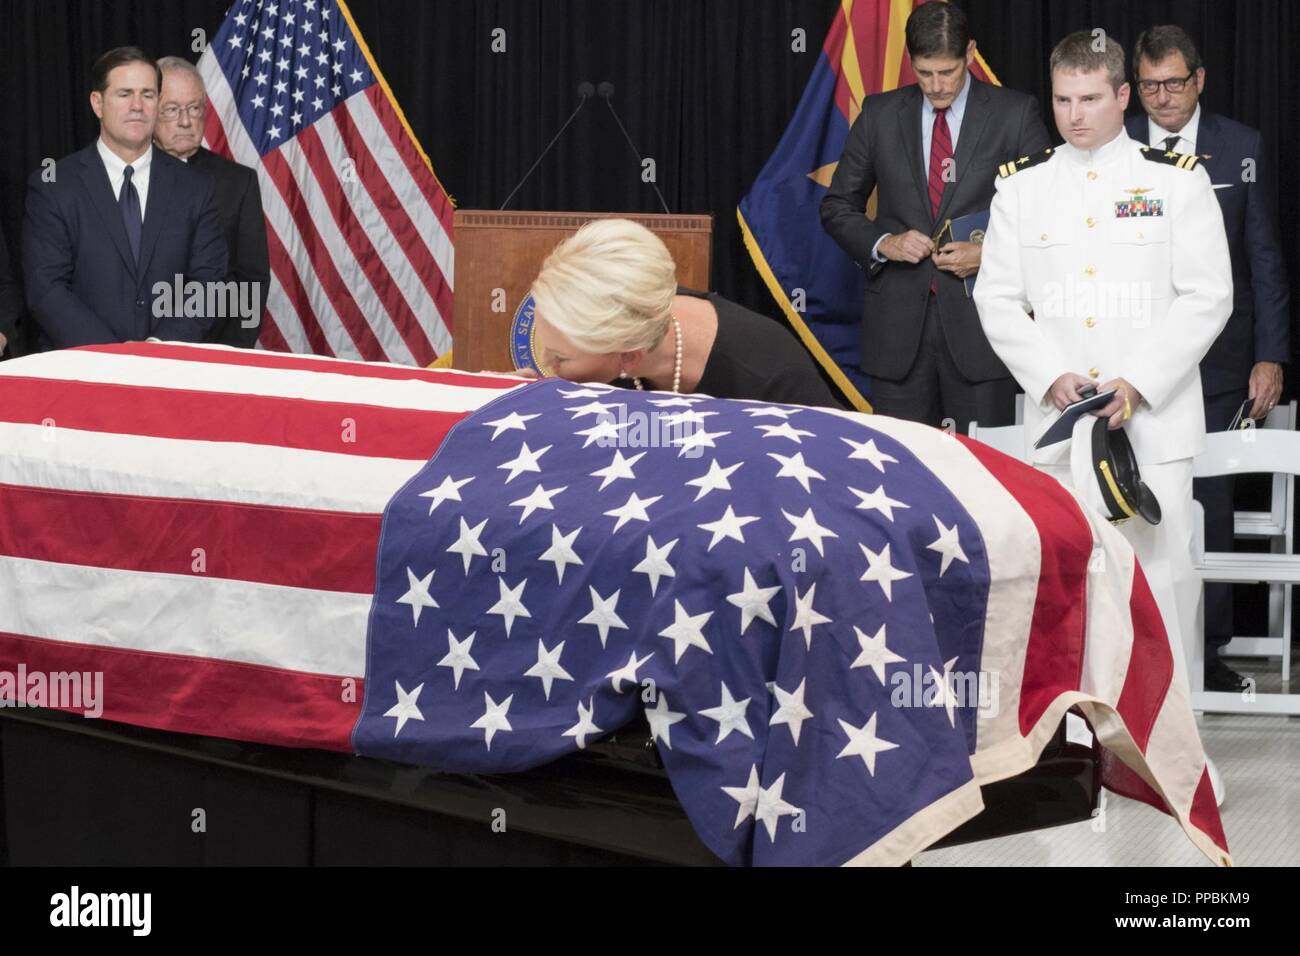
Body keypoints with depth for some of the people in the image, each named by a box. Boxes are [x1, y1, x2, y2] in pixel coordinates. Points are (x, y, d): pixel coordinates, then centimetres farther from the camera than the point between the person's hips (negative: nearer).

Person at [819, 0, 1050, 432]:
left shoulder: (1016, 114, 2)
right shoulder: (880, 114, 8)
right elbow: (837, 207, 13)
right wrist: (882, 244, -6)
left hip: (980, 319, -2)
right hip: (898, 321, 2)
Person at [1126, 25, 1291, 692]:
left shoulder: (1241, 149, 4)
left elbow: (1265, 258, 6)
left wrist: (1270, 357, 1)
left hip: (1217, 361, 0)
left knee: (1210, 505, 3)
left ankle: (1207, 648, 11)